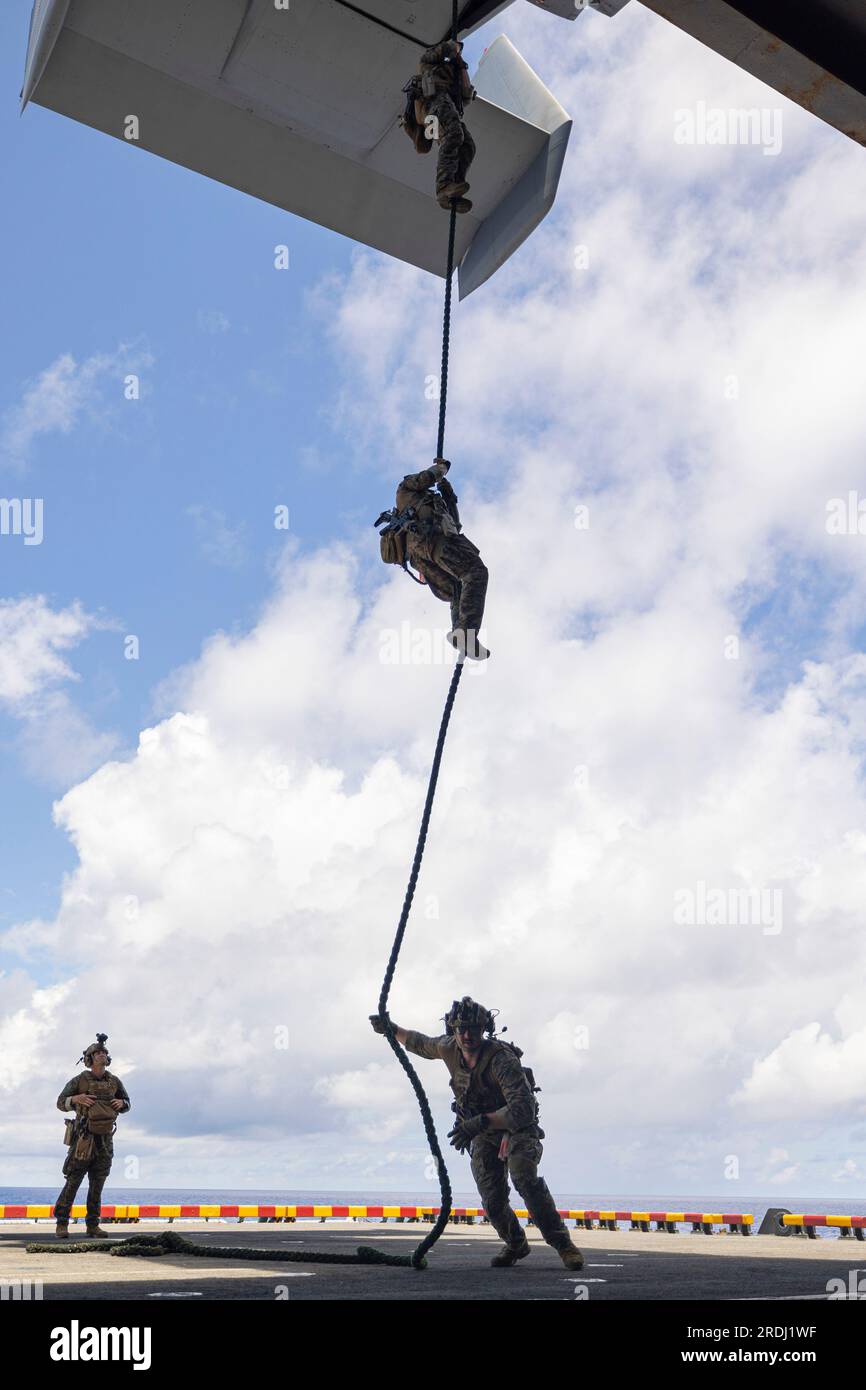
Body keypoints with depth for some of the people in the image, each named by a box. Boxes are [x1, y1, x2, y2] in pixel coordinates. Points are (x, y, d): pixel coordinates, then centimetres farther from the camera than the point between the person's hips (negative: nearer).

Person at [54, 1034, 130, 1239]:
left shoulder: (114, 1081, 6)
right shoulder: (79, 1080, -4)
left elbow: (126, 1105, 16)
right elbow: (61, 1103, 1)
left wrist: (121, 1103, -9)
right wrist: (76, 1099, -19)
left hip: (105, 1140, 3)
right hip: (84, 1139, -3)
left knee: (97, 1184, 5)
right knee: (73, 1182, -2)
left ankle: (93, 1227, 10)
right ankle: (62, 1224, 8)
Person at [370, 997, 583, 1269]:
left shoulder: (502, 1059, -31)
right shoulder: (449, 1048, -12)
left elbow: (523, 1109, -41)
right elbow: (422, 1044, 13)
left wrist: (481, 1122, -49)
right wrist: (391, 1029, 10)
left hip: (517, 1128, -5)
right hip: (482, 1136, 5)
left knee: (525, 1178, -31)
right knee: (493, 1200, -6)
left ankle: (563, 1244, -20)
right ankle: (516, 1245, 24)